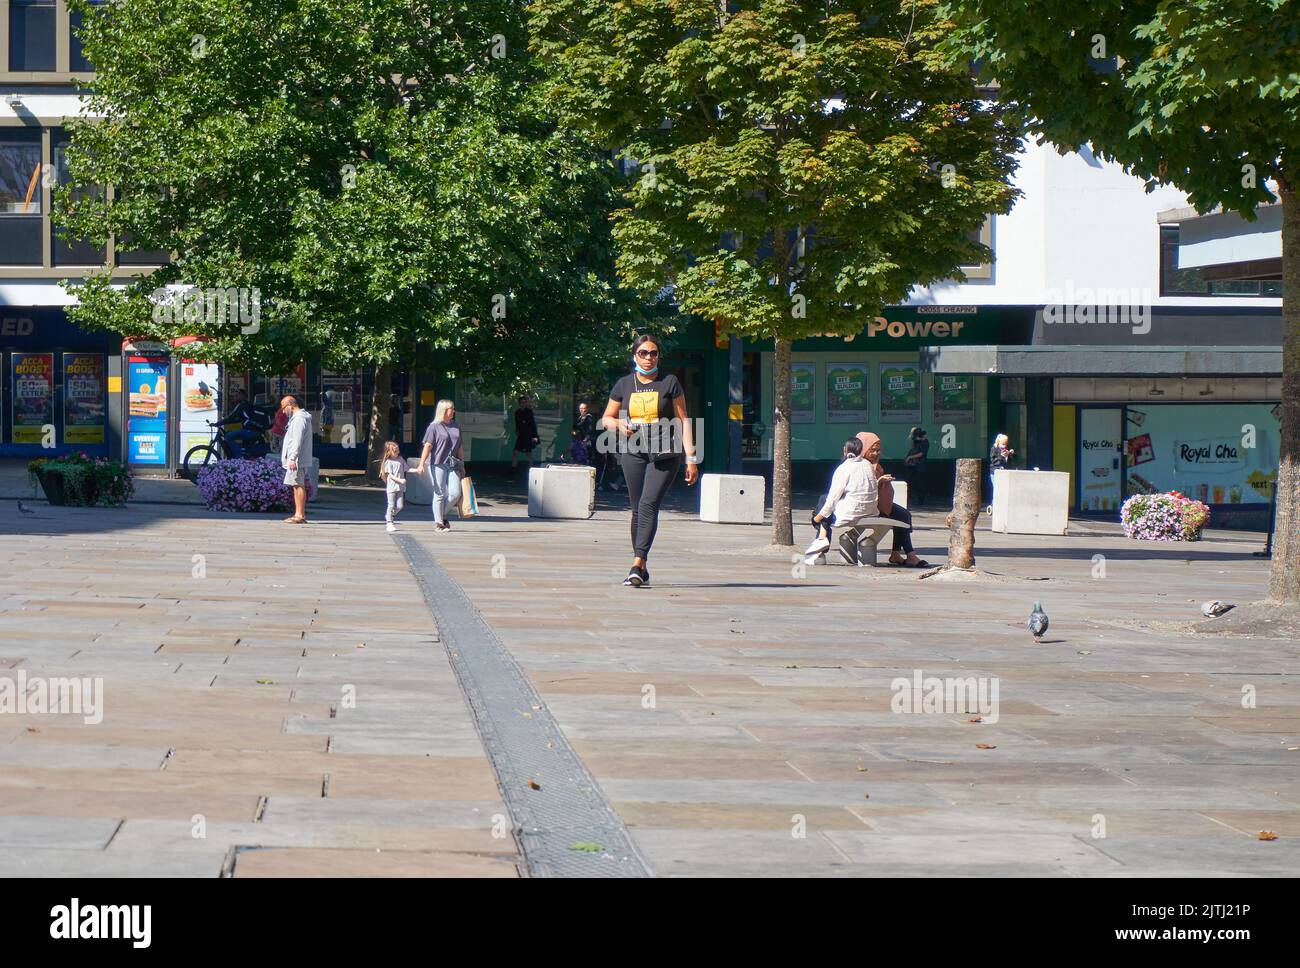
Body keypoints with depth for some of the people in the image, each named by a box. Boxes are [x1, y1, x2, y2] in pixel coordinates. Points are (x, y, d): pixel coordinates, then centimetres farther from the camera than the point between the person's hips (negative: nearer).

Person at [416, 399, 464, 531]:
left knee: (455, 493, -5)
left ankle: (443, 515, 18)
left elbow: (460, 447, 20)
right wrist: (421, 464, -15)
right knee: (440, 494, -2)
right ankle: (438, 522, 8)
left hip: (453, 465, 5)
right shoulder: (434, 427, -2)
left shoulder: (456, 426, 14)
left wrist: (462, 465, 20)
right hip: (438, 464, -5)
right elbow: (428, 446, -7)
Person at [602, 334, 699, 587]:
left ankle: (637, 565, -24)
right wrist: (619, 424, -5)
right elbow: (606, 418, 19)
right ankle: (642, 570, 12)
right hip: (633, 454, 3)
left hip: (665, 455, -3)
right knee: (638, 509, 3)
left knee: (649, 504, -17)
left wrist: (691, 458, -2)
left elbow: (683, 420, 4)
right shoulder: (624, 384, 10)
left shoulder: (669, 382, 4)